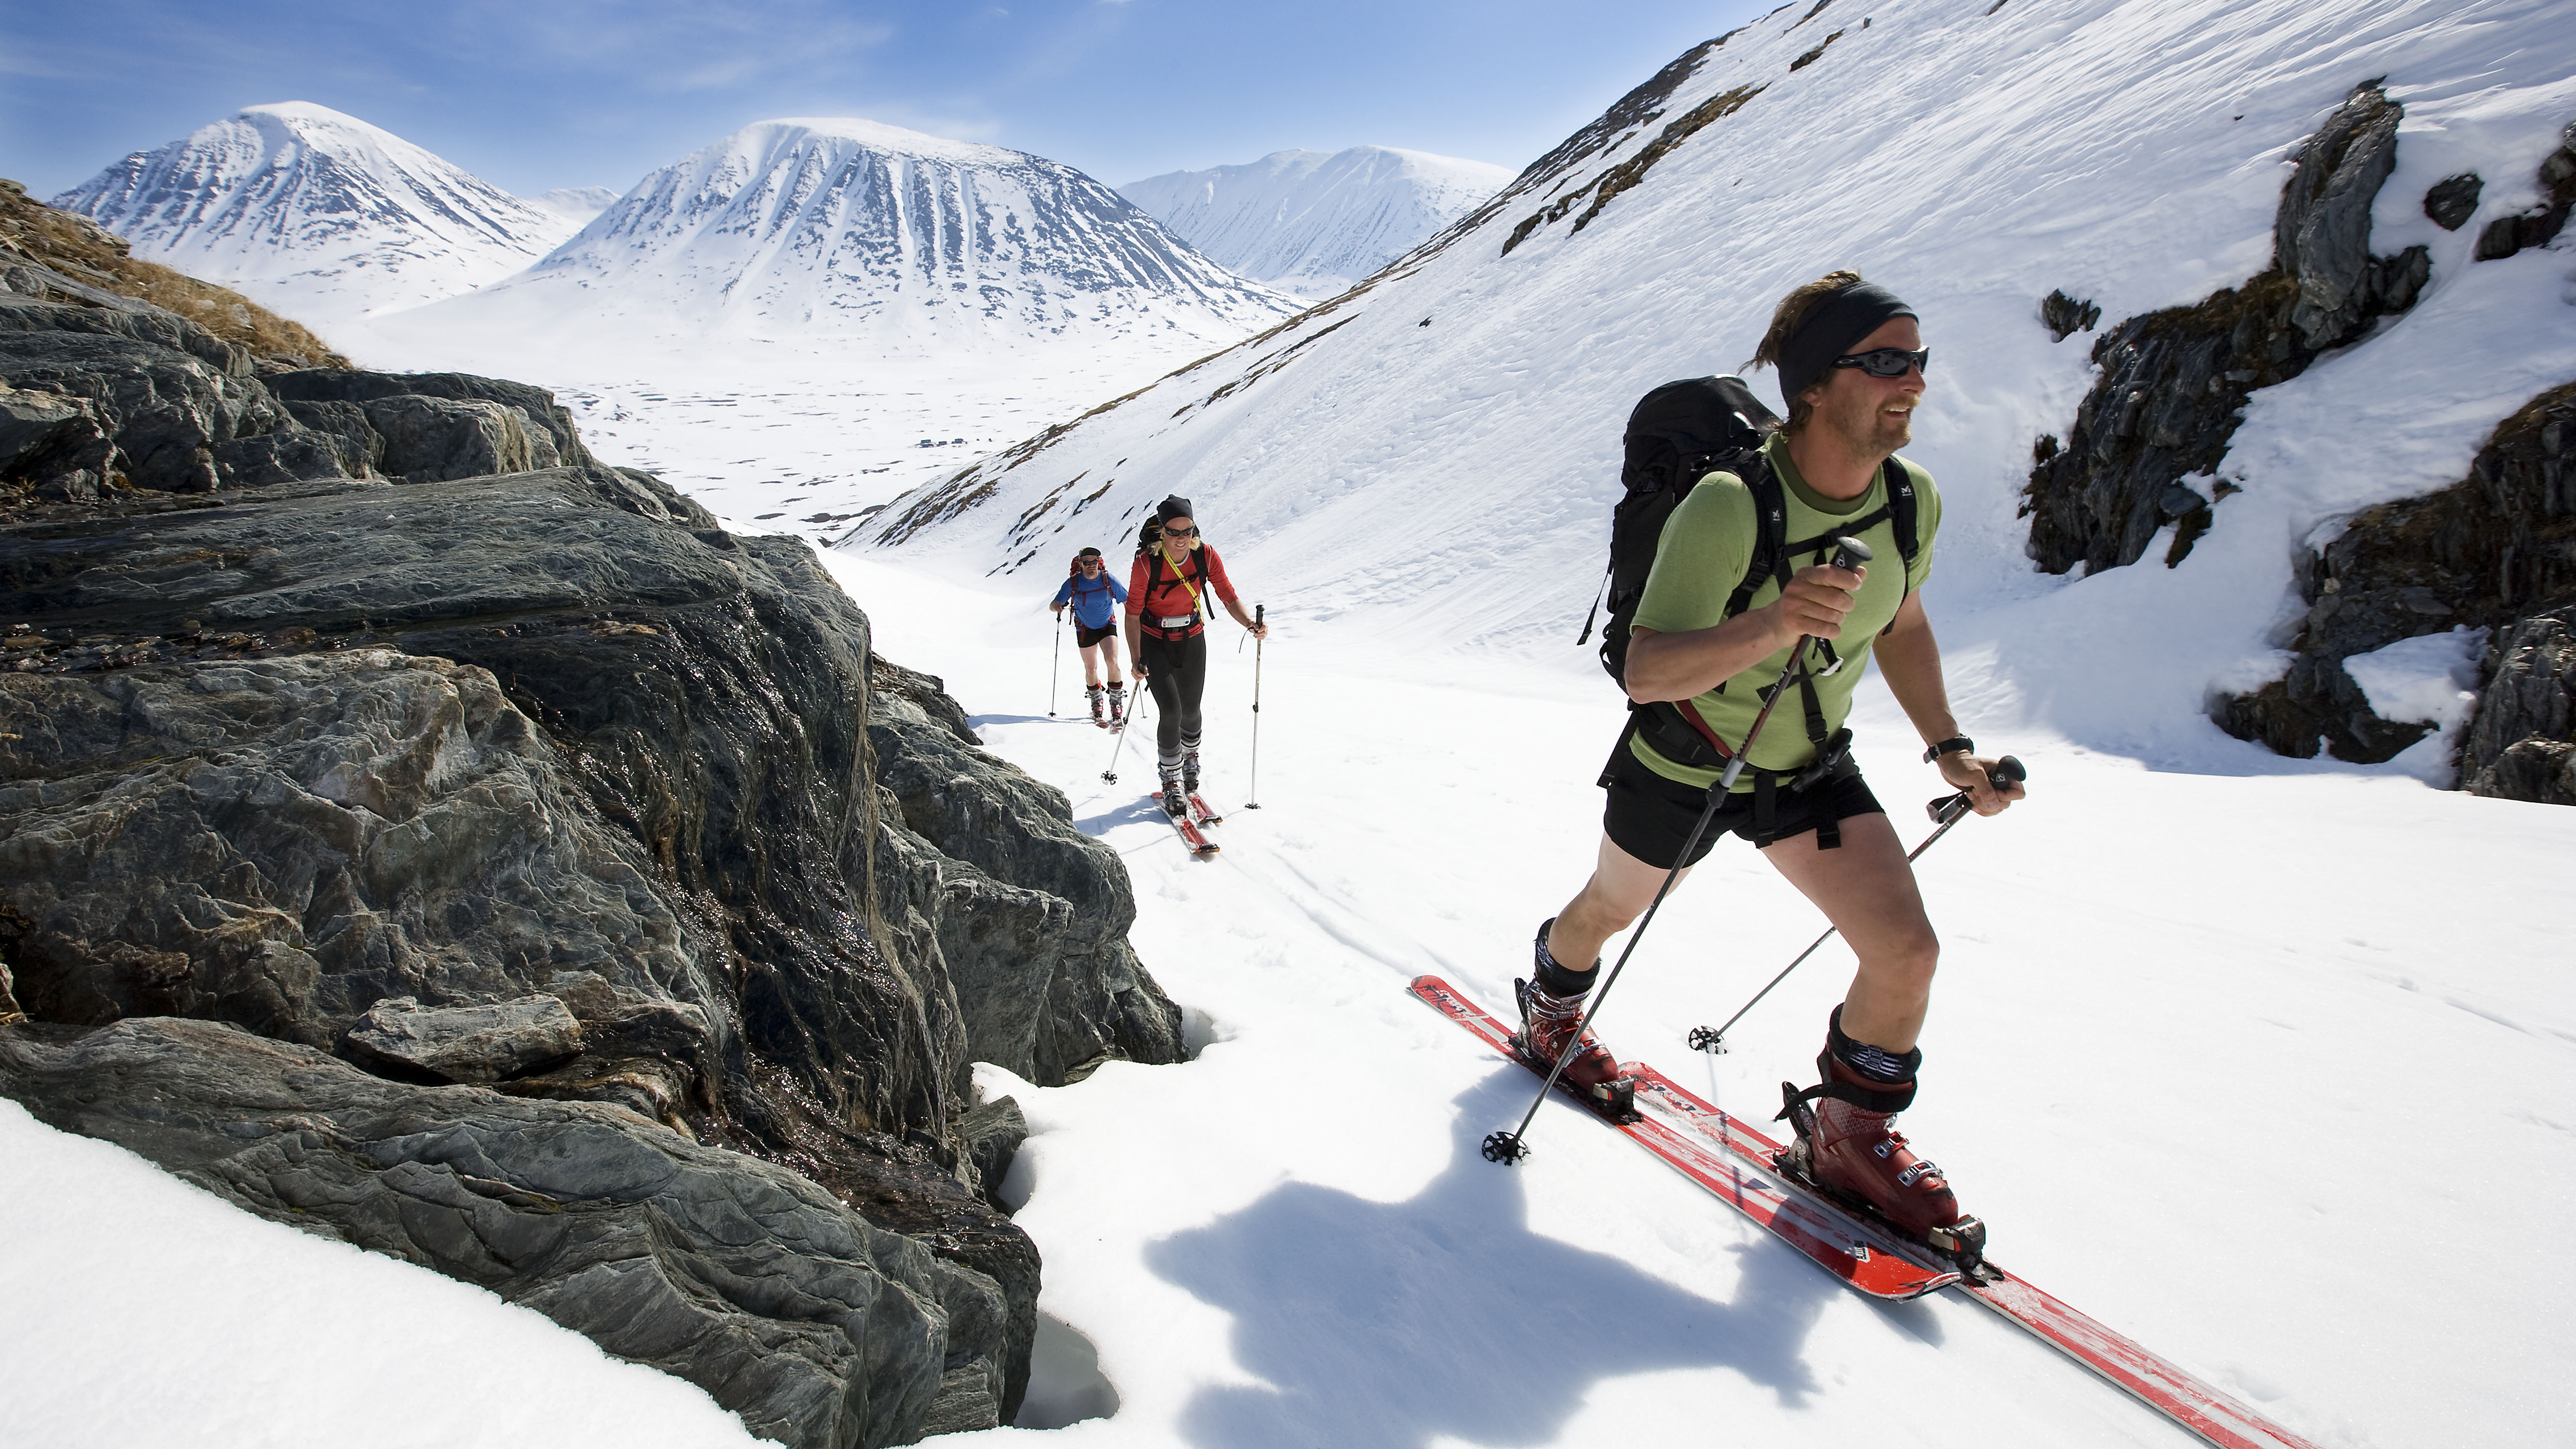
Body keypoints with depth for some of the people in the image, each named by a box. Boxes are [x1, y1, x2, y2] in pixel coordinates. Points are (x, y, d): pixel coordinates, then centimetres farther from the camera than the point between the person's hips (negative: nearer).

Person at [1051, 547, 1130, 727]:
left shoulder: (1109, 580, -16)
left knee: (1113, 662, -20)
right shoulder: (1073, 583, -15)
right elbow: (1054, 604, -13)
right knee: (1091, 669, 7)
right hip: (1085, 629, 1)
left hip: (1108, 625, -1)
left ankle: (1116, 703, -8)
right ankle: (1096, 702, 29)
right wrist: (1057, 606, -36)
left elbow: (1127, 600, -7)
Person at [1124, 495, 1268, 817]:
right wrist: (1137, 660, -22)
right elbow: (1133, 613, -16)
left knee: (1190, 711, 12)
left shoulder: (1206, 556, -16)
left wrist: (1251, 624, -28)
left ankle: (1191, 760, 44)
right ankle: (1172, 783, 5)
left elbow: (1229, 597, -10)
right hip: (1155, 644, -3)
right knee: (1171, 712, -14)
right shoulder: (1146, 563, -23)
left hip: (1193, 641, 3)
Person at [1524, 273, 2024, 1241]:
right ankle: (1551, 1014, 55)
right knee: (1612, 909, 21)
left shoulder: (1914, 501, -10)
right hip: (1682, 768, -4)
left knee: (1906, 949, -7)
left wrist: (1949, 746, 3)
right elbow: (1645, 672, -36)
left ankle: (1849, 1136, 19)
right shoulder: (1727, 508, -32)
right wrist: (1771, 626, -52)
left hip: (1811, 767, 5)